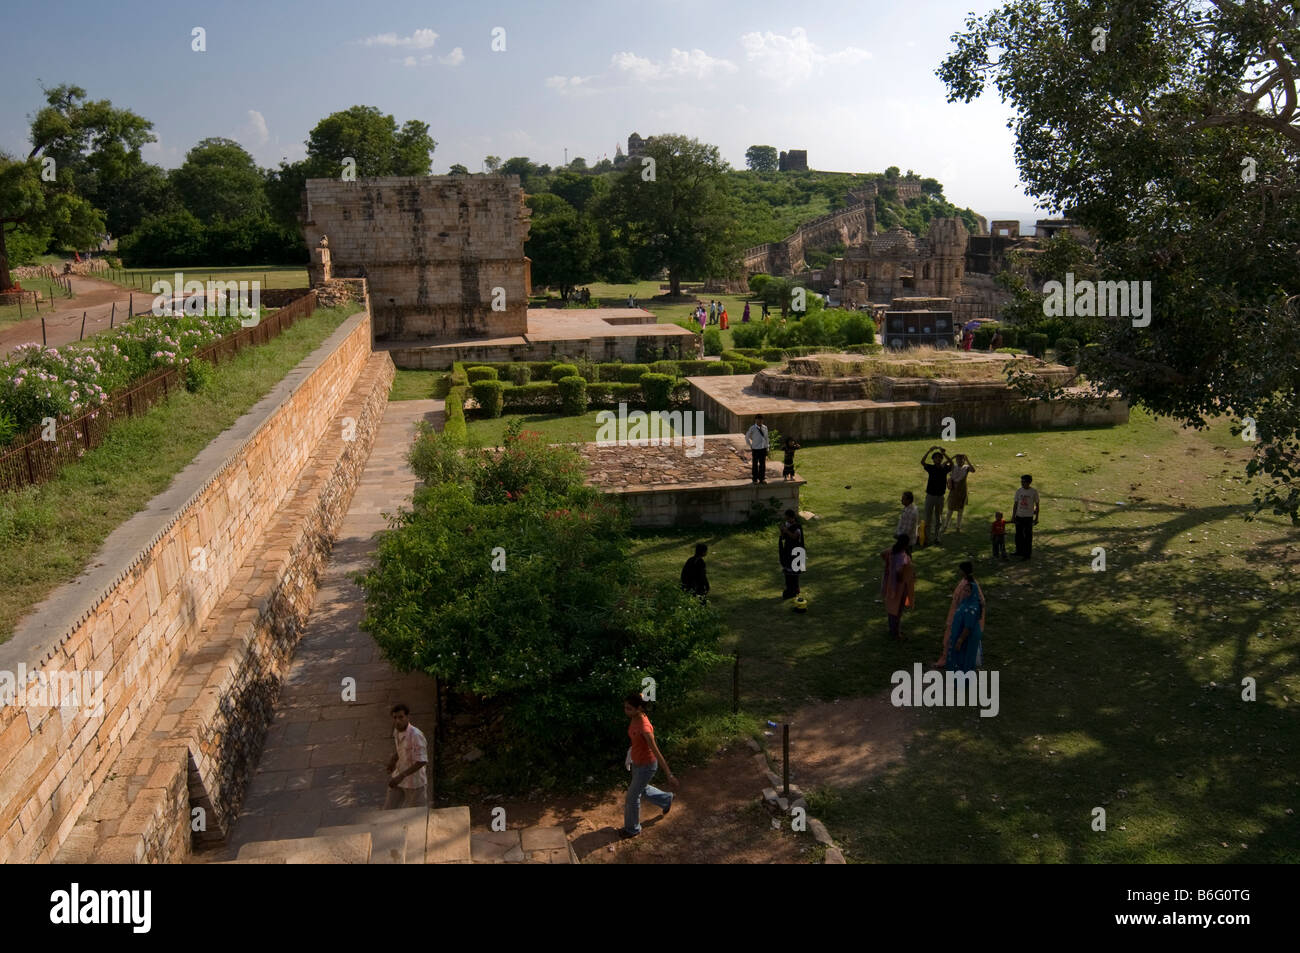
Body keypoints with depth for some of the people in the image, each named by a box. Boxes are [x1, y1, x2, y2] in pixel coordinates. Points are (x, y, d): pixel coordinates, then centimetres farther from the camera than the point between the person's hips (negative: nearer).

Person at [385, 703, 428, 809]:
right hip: (398, 778, 7)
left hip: (414, 783, -7)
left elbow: (421, 761, -28)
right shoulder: (397, 731, -3)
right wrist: (394, 758, -1)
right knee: (388, 811, 13)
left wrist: (401, 776, -31)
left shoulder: (416, 735, -27)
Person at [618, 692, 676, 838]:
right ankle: (666, 799, 52)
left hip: (646, 766, -8)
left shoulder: (644, 727, -36)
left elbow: (656, 752, -32)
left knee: (632, 797, 9)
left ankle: (632, 829, 32)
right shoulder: (634, 719, -10)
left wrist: (669, 775, -28)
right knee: (641, 789, 29)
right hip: (637, 762, 8)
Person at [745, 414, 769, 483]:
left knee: (763, 464, 10)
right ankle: (755, 479, 20)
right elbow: (747, 437, 1)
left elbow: (766, 438, 12)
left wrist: (767, 448, 10)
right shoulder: (752, 428, -10)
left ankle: (762, 478, 22)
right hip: (755, 449, -4)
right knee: (755, 464, 8)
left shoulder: (765, 428, 2)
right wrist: (751, 446, 1)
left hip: (763, 448, 4)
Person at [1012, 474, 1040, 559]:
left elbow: (1037, 505, -1)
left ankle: (1027, 554, 10)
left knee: (1028, 536, 1)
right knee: (1019, 535, 13)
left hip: (1028, 517, -4)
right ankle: (1019, 551, 28)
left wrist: (1036, 518, -3)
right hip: (1019, 516, 4)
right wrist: (1013, 516, 7)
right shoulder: (1019, 491, 2)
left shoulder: (1034, 492, -8)